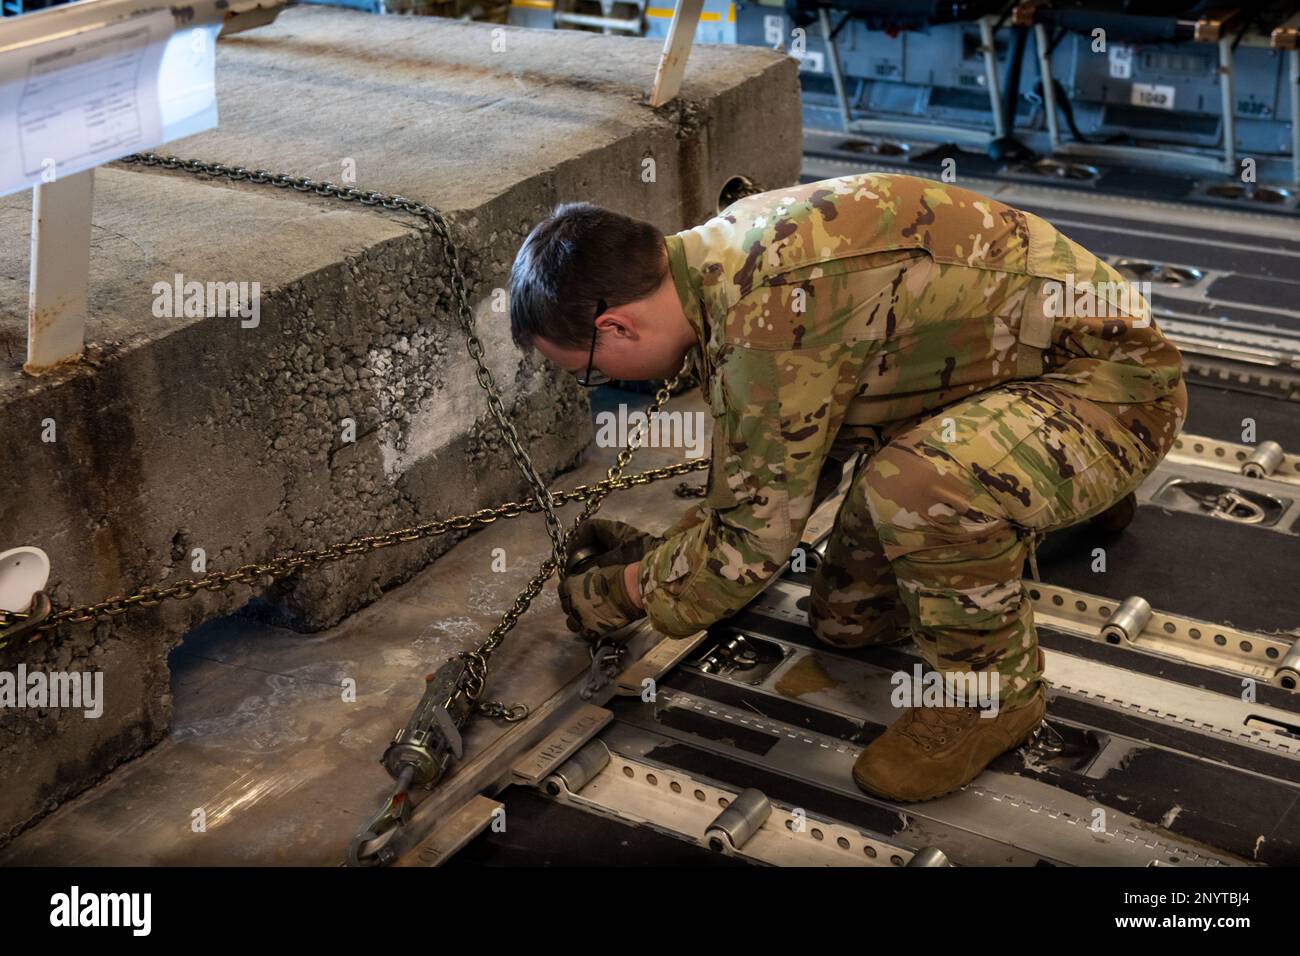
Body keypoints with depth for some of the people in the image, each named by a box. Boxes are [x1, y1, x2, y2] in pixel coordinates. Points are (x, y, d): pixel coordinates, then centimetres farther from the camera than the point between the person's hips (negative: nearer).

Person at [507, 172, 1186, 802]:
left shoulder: (771, 312, -33)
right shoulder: (723, 264, -3)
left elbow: (755, 540, -23)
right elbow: (765, 466, 12)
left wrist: (625, 592, -8)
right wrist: (663, 551, 12)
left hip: (1111, 378, -9)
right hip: (993, 379, 9)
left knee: (917, 489, -39)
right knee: (846, 621, 12)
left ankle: (995, 692, -9)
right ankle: (1061, 492, 32)